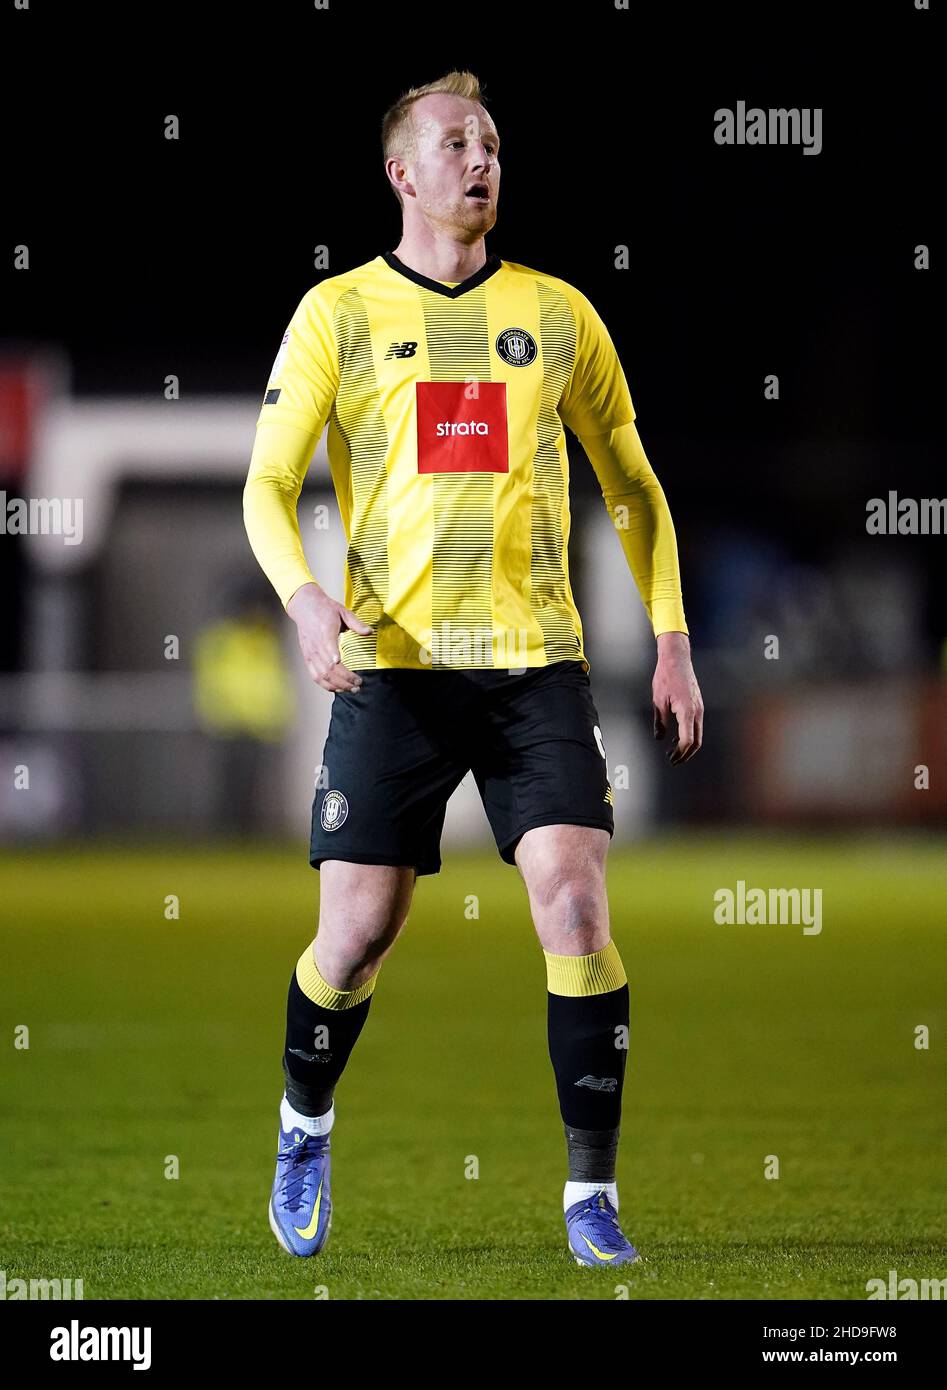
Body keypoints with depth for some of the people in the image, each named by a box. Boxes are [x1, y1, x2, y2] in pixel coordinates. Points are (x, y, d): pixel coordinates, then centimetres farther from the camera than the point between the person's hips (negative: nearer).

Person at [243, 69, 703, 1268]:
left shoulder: (556, 314, 10)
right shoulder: (340, 313, 4)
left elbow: (633, 485, 17)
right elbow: (267, 484, 1)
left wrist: (671, 643, 8)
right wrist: (305, 600, -18)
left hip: (536, 662, 1)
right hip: (395, 663, -1)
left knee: (576, 908, -12)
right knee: (358, 931, 0)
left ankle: (592, 1197, -6)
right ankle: (303, 1132, 29)